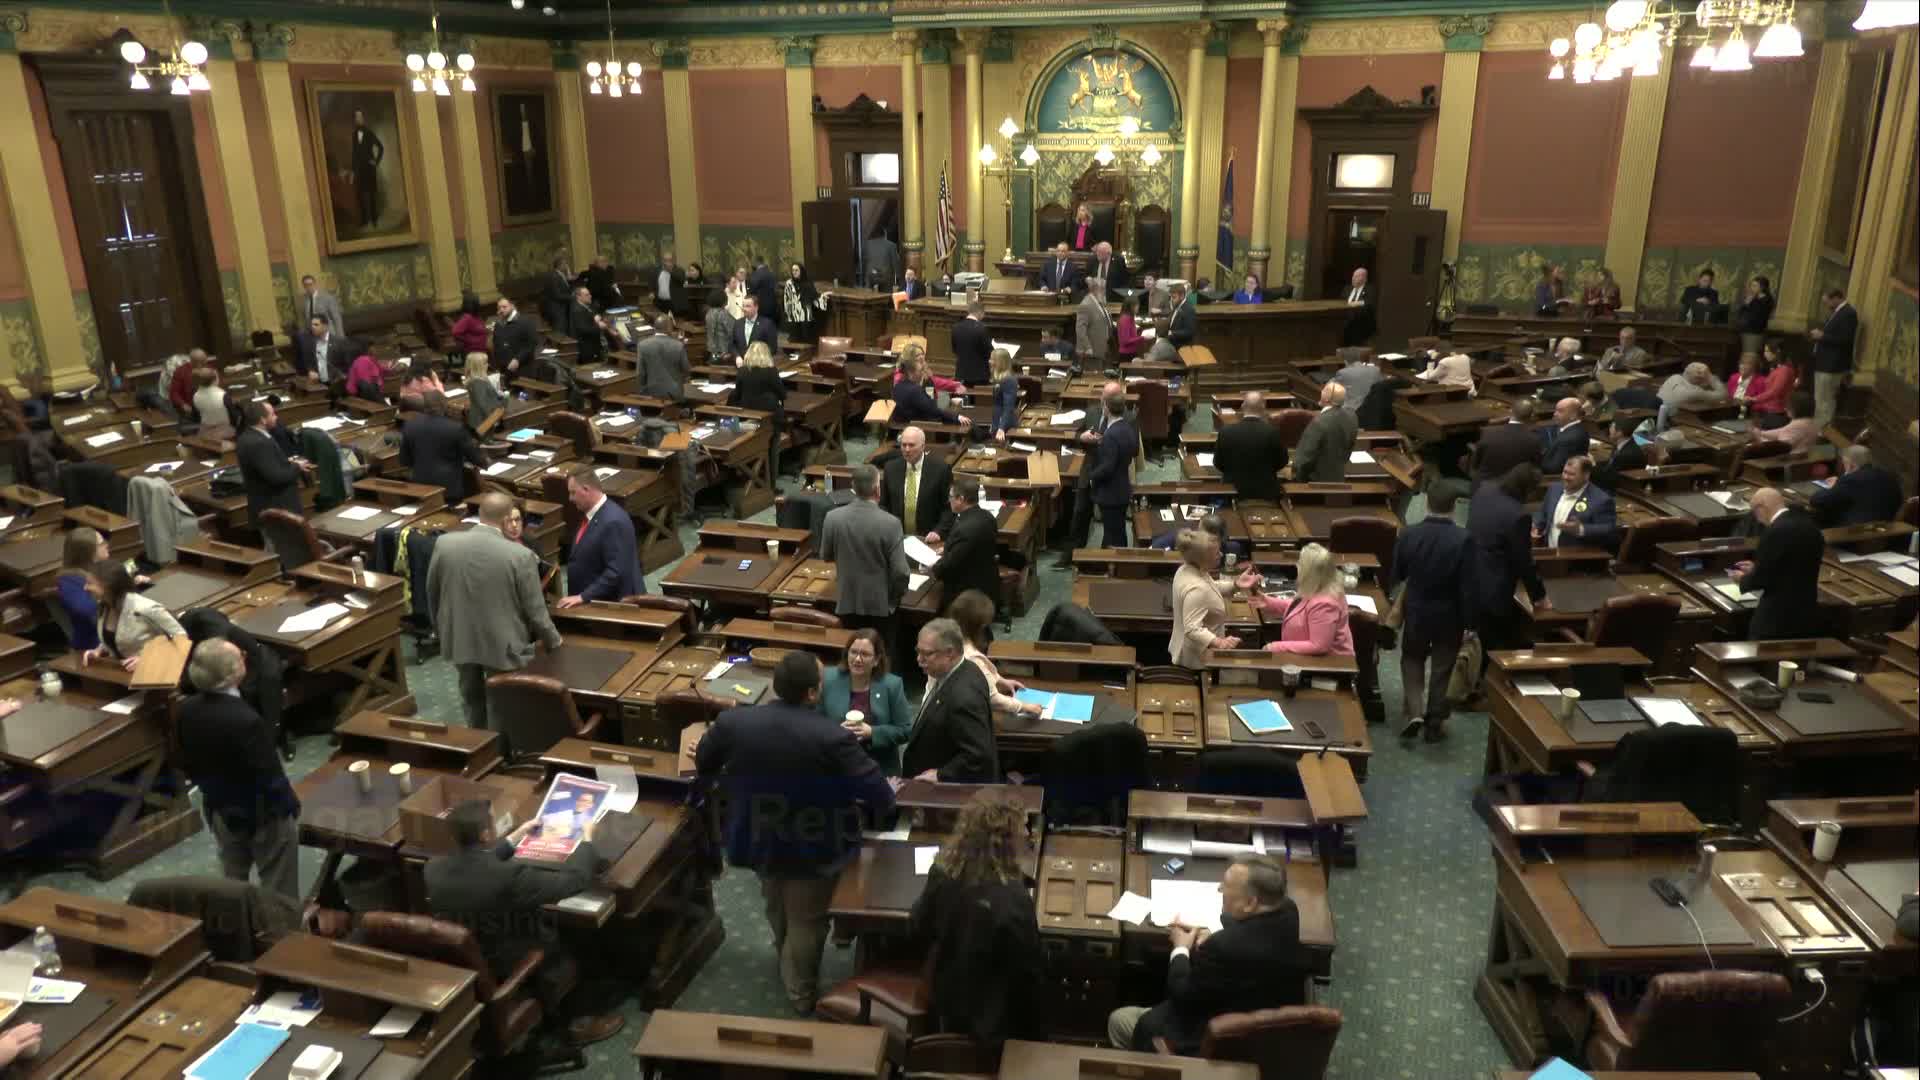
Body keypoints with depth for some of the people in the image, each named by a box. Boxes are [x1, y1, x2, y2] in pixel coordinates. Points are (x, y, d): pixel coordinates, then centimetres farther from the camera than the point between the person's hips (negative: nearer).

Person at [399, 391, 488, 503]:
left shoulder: (410, 425, -1)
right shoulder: (456, 428, -13)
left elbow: (404, 461, 7)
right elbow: (473, 454, -1)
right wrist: (483, 461, 22)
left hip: (420, 487, 4)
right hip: (450, 488, -4)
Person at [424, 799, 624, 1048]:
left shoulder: (433, 867, -15)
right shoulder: (509, 875, -35)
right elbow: (573, 880, -24)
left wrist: (517, 835, 15)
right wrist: (587, 838, -7)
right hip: (504, 968, -6)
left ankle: (558, 1012, 35)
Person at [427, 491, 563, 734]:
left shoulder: (444, 544, -11)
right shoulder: (521, 556, -22)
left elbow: (432, 594, 3)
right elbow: (534, 609, -14)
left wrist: (442, 629, 20)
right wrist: (552, 639, 5)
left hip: (459, 639, 4)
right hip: (503, 644, -4)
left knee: (472, 700, 24)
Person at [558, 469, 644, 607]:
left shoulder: (613, 521, -22)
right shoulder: (590, 514, 8)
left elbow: (617, 571, -25)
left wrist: (583, 597, -23)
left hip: (614, 603, -8)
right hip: (596, 601, 8)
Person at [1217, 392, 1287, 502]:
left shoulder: (1226, 431, -11)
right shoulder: (1272, 431, -14)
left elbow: (1218, 463, 1)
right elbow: (1282, 462, 0)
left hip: (1234, 491, 1)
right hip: (1266, 491, -1)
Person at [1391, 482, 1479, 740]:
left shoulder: (1407, 534, -14)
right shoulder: (1464, 539, -20)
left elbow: (1395, 574, -2)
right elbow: (1470, 586, -17)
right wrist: (1470, 622, -7)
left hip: (1416, 612, 1)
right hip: (1450, 616, -1)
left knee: (1412, 660, 22)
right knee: (1442, 668, 15)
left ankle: (1414, 714, 7)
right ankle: (1434, 723, 24)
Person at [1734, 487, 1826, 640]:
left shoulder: (1776, 531, -20)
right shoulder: (1808, 524, 7)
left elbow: (1761, 578, -16)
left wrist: (1743, 579, 5)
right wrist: (1756, 569, 22)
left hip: (1778, 617, -9)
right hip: (1807, 613, 9)